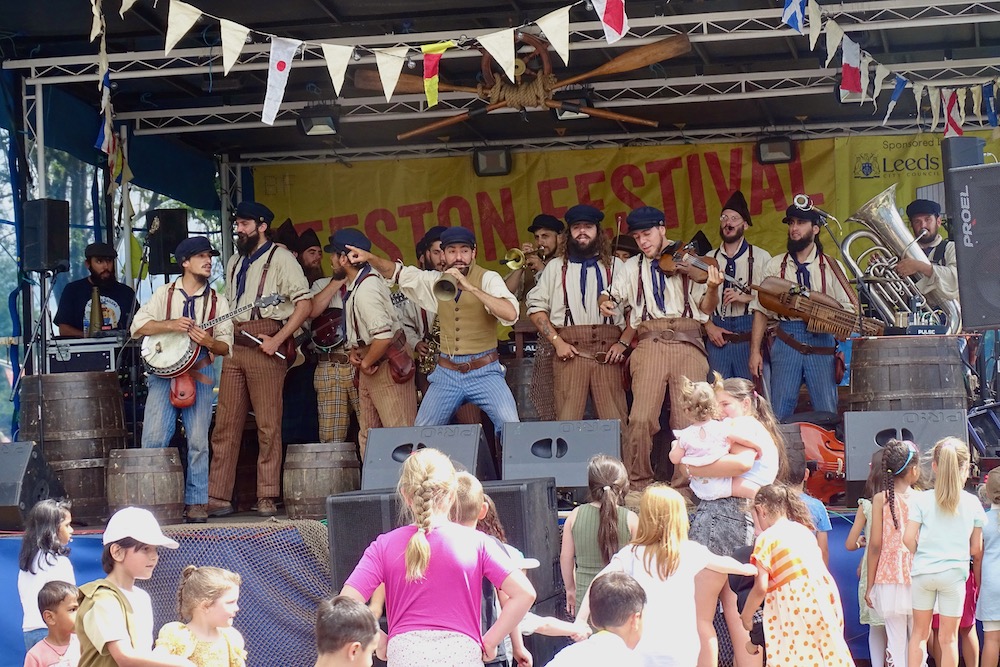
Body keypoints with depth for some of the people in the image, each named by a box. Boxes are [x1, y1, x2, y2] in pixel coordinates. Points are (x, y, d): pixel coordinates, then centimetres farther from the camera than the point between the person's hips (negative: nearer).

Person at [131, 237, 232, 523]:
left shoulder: (218, 302, 12)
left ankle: (196, 502, 4)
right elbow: (137, 326, 0)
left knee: (198, 440, -5)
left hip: (200, 373, 1)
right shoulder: (164, 293, 10)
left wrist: (209, 342, -14)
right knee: (154, 438, -10)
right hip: (164, 370, -1)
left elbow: (226, 346, 8)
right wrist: (170, 325, -14)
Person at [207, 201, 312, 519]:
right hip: (234, 348, 7)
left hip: (264, 347, -7)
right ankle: (218, 497, 4)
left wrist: (277, 340, -14)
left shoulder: (280, 258, -1)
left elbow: (304, 304, -8)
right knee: (225, 424, 3)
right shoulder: (235, 262, 22)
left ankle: (267, 498, -2)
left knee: (268, 425, -5)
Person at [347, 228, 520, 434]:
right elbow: (397, 272, 14)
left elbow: (511, 314, -23)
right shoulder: (436, 281, 9)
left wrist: (471, 288, -29)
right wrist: (369, 257, -4)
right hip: (446, 373, 5)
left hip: (484, 372, -5)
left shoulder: (488, 279, -7)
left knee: (511, 427, -22)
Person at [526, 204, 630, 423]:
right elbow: (536, 307, 10)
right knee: (567, 422, -6)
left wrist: (623, 343, -3)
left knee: (616, 421, -7)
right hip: (569, 351, 0)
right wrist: (557, 342, -2)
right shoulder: (555, 267, 17)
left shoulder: (614, 266, 14)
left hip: (608, 353, 0)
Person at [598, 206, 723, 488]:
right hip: (650, 345, 1)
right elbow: (611, 294, 20)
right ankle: (637, 484, 1)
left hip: (688, 343, -1)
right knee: (641, 418, -14)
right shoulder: (632, 267, 18)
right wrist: (605, 302, -3)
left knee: (688, 420, -7)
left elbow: (706, 308, 7)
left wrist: (711, 289, -13)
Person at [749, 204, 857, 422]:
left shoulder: (832, 267, 8)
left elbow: (849, 308, 5)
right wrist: (755, 351, 3)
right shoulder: (775, 265, 10)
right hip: (786, 344, 1)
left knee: (827, 411, -3)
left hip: (822, 341, -1)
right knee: (779, 413, -2)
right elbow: (761, 310, 9)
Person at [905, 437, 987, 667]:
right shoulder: (972, 503, -3)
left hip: (923, 571, 0)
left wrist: (920, 558, 10)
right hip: (954, 573, 0)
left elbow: (908, 539, -9)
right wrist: (978, 578, 19)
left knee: (919, 632, 13)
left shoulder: (921, 499, -6)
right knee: (948, 637, 7)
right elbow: (976, 549, 2)